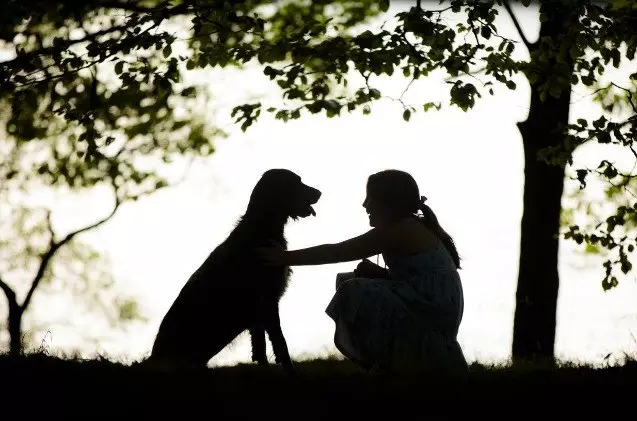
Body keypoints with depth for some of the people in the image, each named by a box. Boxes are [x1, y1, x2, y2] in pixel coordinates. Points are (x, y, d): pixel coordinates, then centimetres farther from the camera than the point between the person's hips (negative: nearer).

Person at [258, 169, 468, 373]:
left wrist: (286, 257, -2)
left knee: (354, 294, -20)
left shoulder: (398, 230, -13)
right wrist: (378, 273, 1)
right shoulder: (413, 229, 14)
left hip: (430, 314, -10)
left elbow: (335, 252, -10)